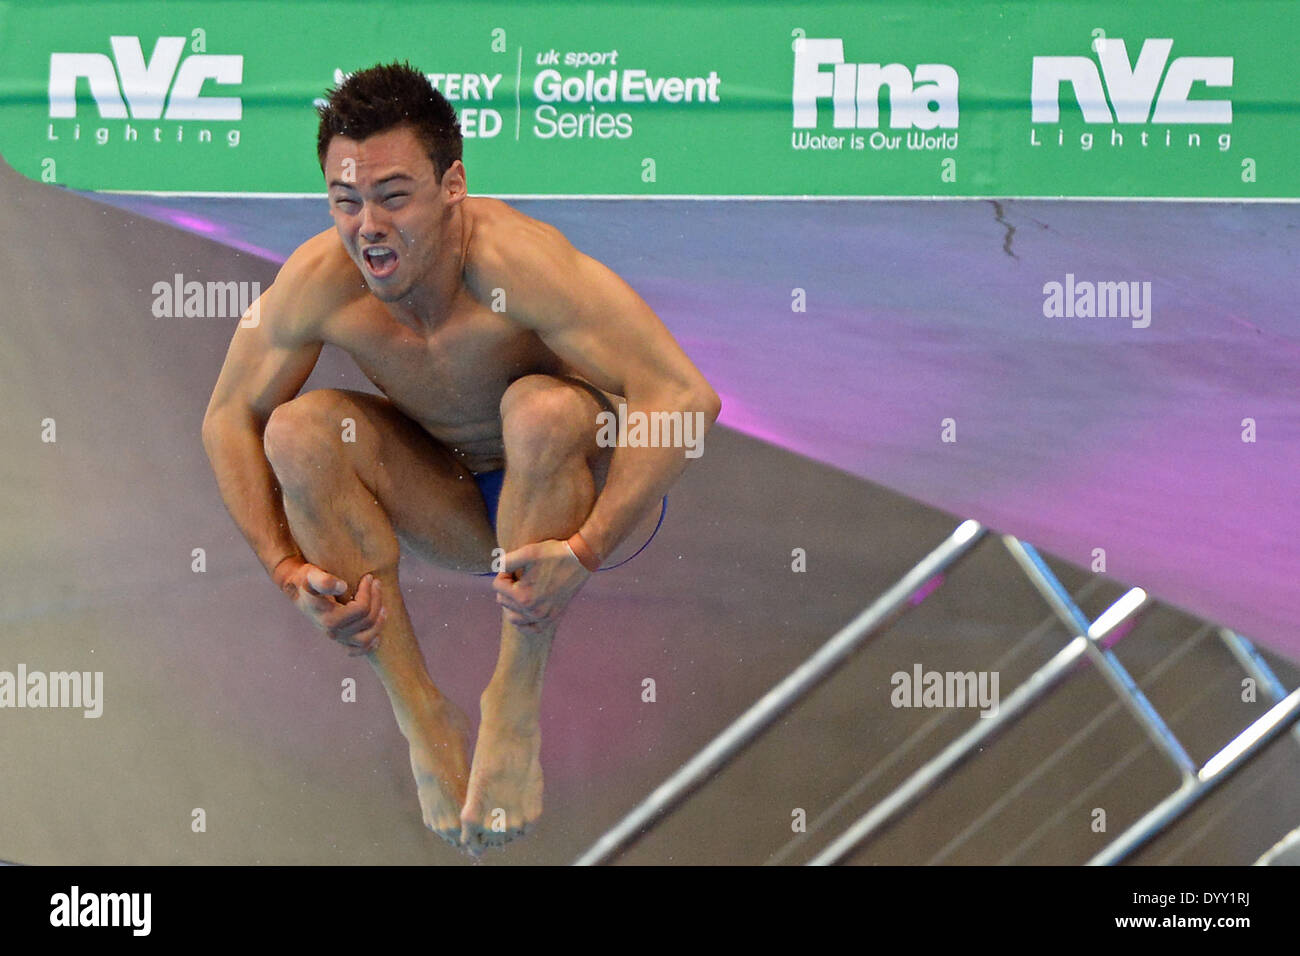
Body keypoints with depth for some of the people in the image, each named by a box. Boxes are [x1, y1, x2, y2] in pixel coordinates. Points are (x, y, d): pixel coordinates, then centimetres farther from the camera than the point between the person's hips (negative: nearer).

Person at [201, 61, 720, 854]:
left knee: (544, 407, -35)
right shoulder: (319, 281, -20)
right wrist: (287, 570, -19)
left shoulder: (518, 260, -32)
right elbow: (227, 419, -5)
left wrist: (585, 554, -41)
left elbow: (688, 398, -35)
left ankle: (518, 703, -22)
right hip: (459, 512, 4)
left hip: (578, 498, -4)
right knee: (299, 430, -19)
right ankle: (419, 710, -12)